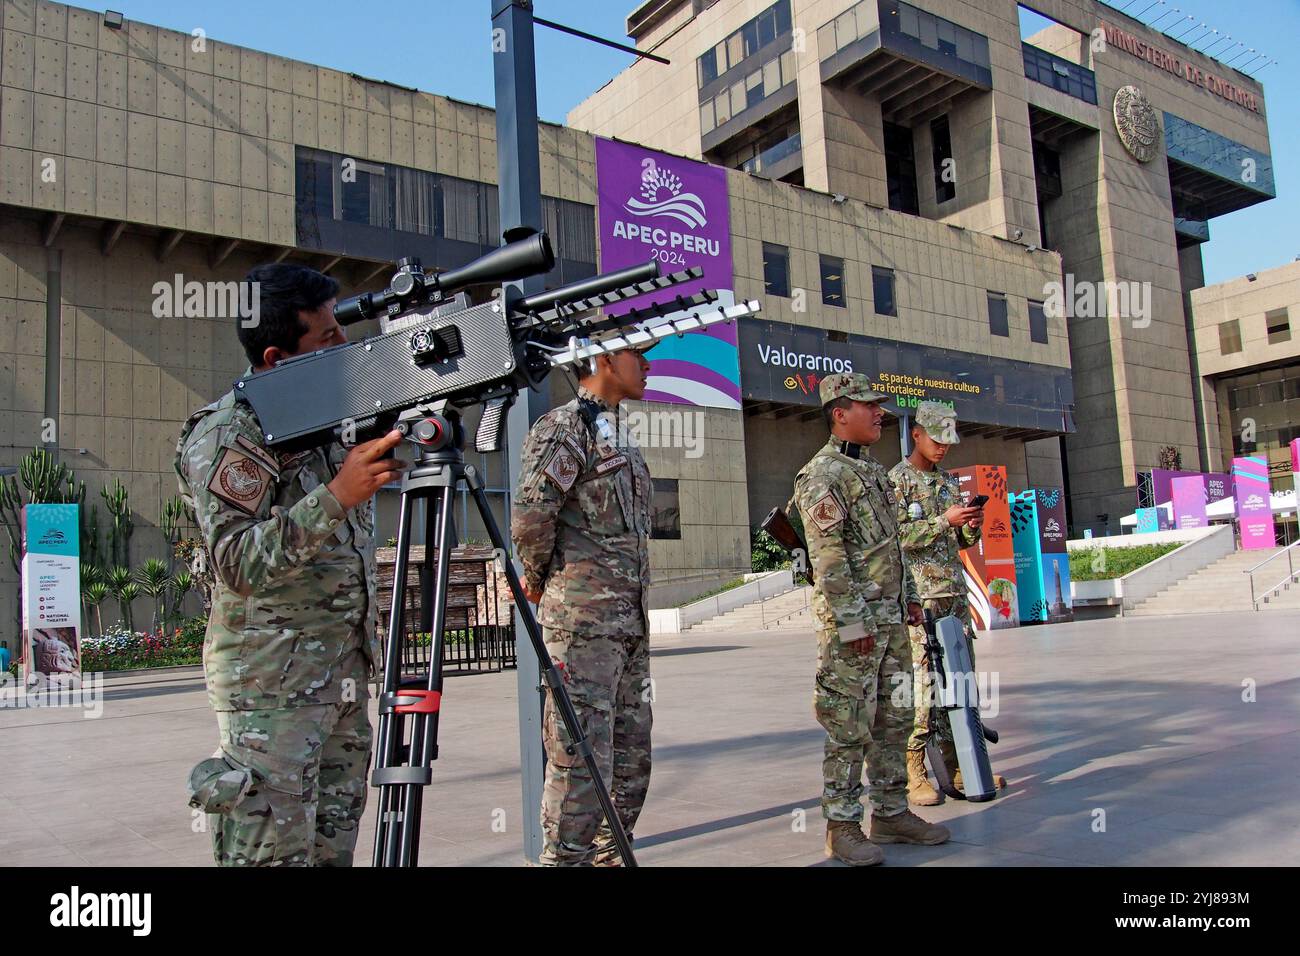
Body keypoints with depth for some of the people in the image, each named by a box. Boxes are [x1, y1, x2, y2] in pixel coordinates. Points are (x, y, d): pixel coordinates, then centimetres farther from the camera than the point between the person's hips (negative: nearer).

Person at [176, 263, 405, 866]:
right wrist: (337, 495, -30)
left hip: (345, 673, 8)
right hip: (271, 683, -8)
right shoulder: (227, 433, -12)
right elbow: (238, 563, -22)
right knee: (274, 852, -3)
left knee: (333, 849, 12)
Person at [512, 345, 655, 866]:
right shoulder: (564, 426, -10)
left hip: (630, 624, 9)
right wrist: (538, 582, -4)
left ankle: (611, 857, 26)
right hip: (583, 622, -9)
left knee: (630, 760, 14)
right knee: (582, 762, -4)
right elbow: (530, 518, -20)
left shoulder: (617, 435, 19)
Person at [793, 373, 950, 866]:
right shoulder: (821, 475, -12)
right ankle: (842, 826, 7)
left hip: (890, 619, 9)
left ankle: (891, 812, 24)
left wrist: (909, 597, 19)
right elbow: (828, 557, -18)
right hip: (851, 623, -9)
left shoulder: (875, 470, 17)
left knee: (894, 719, 13)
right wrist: (854, 622, -20)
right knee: (849, 727, -3)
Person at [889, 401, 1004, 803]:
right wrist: (944, 521, -18)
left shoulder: (949, 480, 18)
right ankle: (913, 774, -1)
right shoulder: (897, 480, -4)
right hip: (918, 597, -7)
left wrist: (972, 526, 0)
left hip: (955, 593, 7)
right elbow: (895, 536, -14)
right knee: (921, 683, -8)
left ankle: (956, 768, 16)